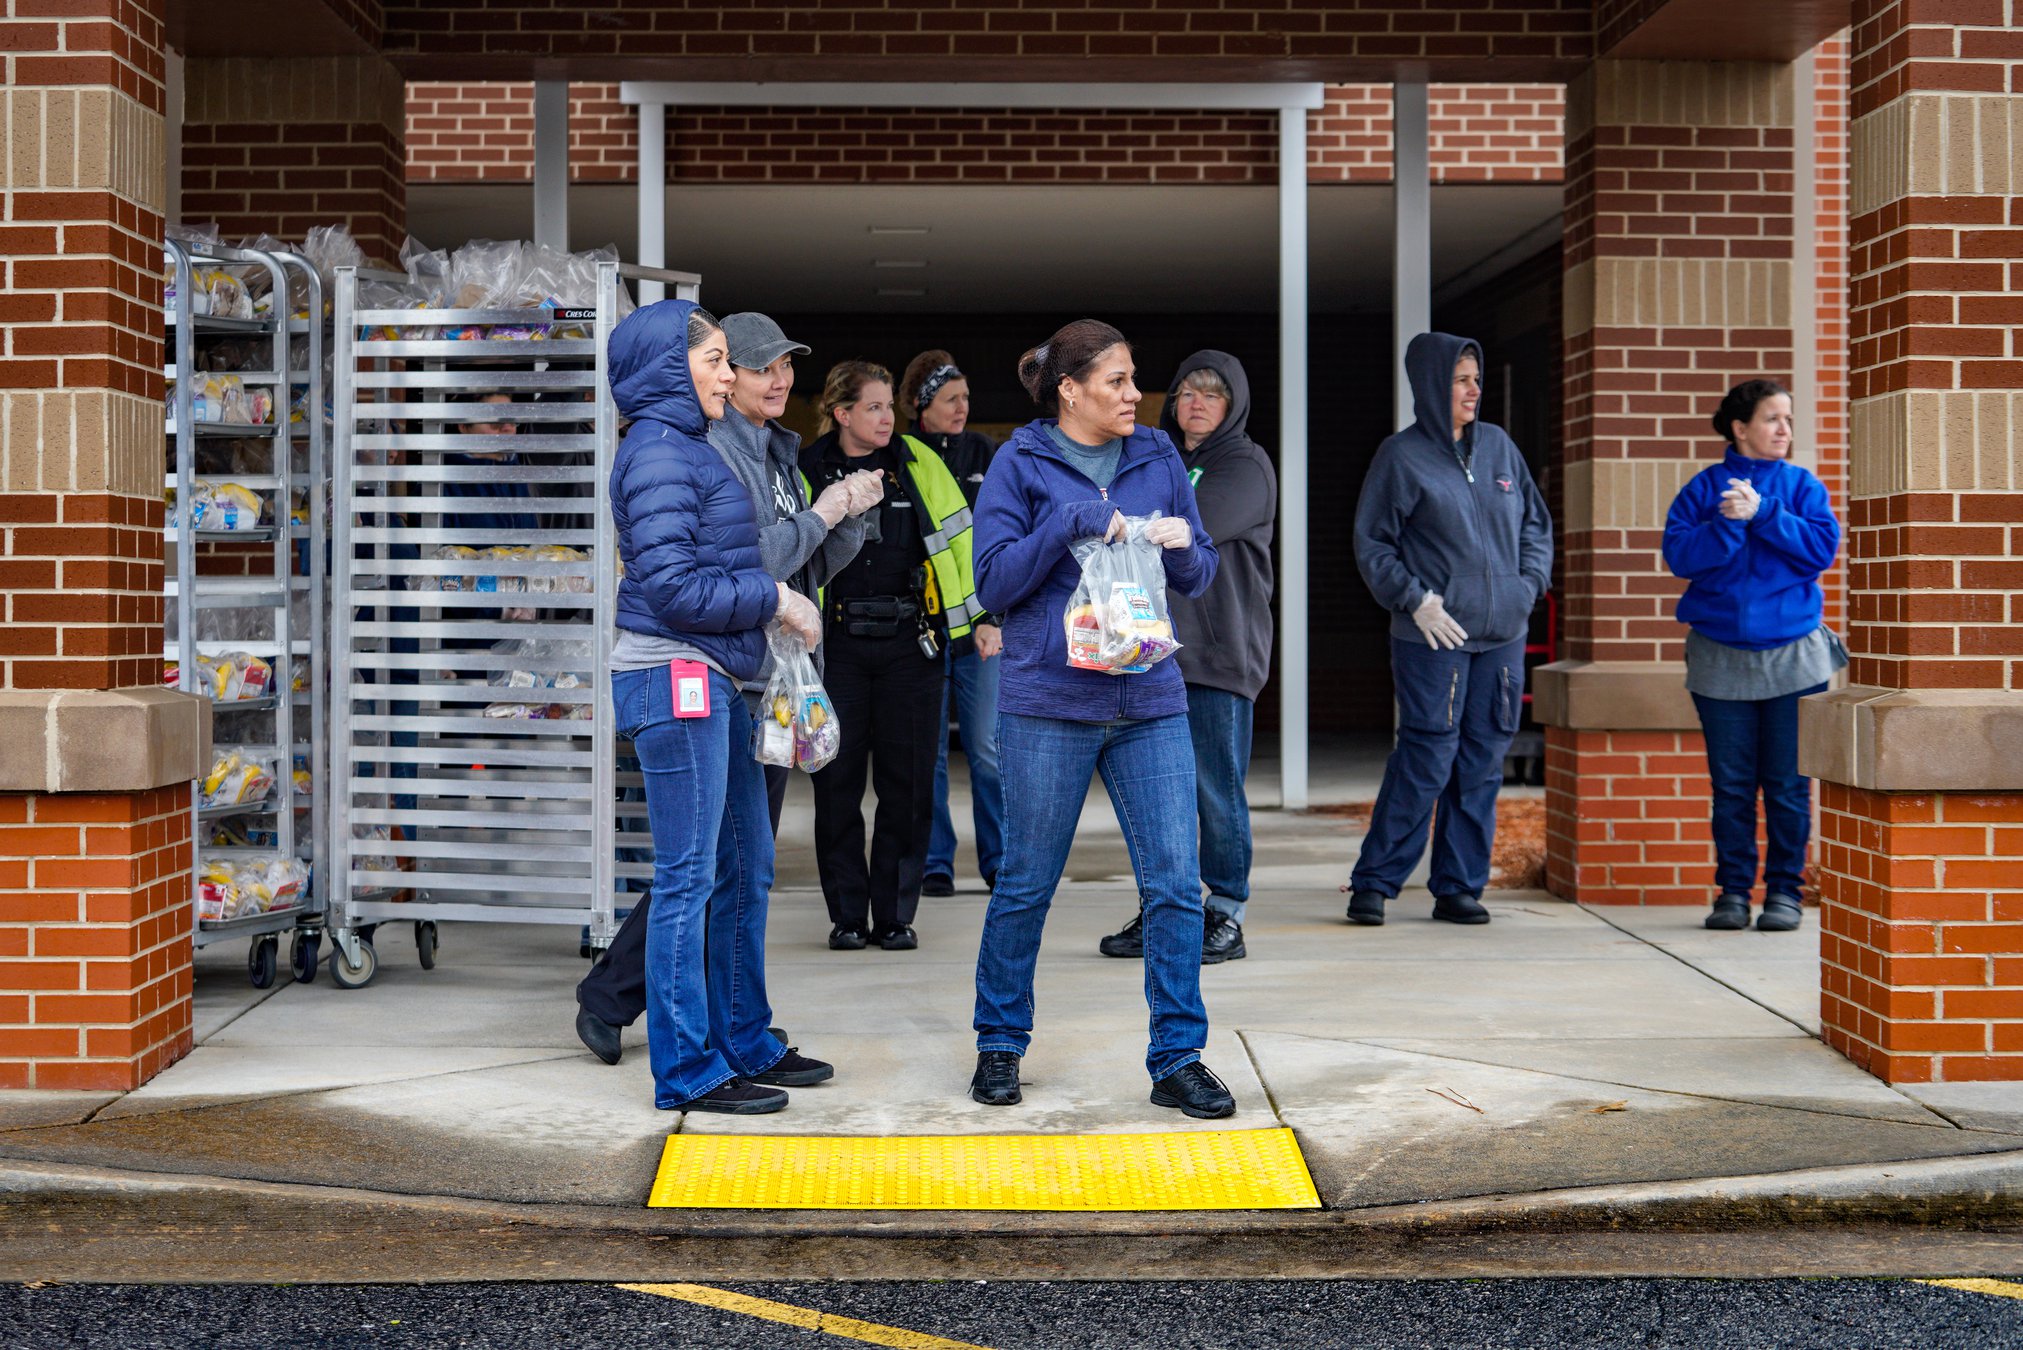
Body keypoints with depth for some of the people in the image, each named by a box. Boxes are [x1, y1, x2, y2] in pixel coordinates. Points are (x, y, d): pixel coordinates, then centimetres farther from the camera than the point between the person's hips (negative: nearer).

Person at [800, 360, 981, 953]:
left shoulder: (917, 464, 4)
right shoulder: (808, 472, 1)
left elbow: (958, 534, 6)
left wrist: (977, 616, 2)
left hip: (910, 642, 1)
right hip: (838, 644, -1)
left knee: (907, 781, 3)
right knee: (837, 780, 2)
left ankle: (895, 915, 13)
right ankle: (847, 915, 13)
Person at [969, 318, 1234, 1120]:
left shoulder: (1158, 459, 11)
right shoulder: (1021, 465, 1)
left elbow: (1198, 578, 14)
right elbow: (993, 582, -6)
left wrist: (1184, 547, -8)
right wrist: (1071, 525, -15)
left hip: (1149, 701, 3)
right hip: (1049, 701, -3)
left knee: (1176, 882, -3)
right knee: (1026, 885, 6)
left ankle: (1178, 1059, 6)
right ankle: (999, 1045, 24)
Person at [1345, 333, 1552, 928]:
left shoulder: (1498, 446, 12)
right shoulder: (1402, 455, -2)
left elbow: (1536, 522, 20)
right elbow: (1371, 544, -1)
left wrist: (1529, 584, 6)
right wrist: (1415, 599, -10)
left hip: (1502, 635, 5)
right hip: (1433, 636, -5)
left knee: (1482, 765, 6)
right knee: (1426, 760, -8)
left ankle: (1460, 887, 14)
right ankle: (1373, 883, 3)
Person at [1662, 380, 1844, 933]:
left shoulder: (1802, 485, 6)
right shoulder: (1703, 488, 5)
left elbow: (1822, 546, -8)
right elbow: (1679, 554, -6)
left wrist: (1762, 513, -14)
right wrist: (1728, 524, -19)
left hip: (1793, 655, 0)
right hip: (1720, 655, 0)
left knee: (1788, 784, 1)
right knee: (1731, 785, 4)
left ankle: (1785, 889, 10)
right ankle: (1733, 891, 13)